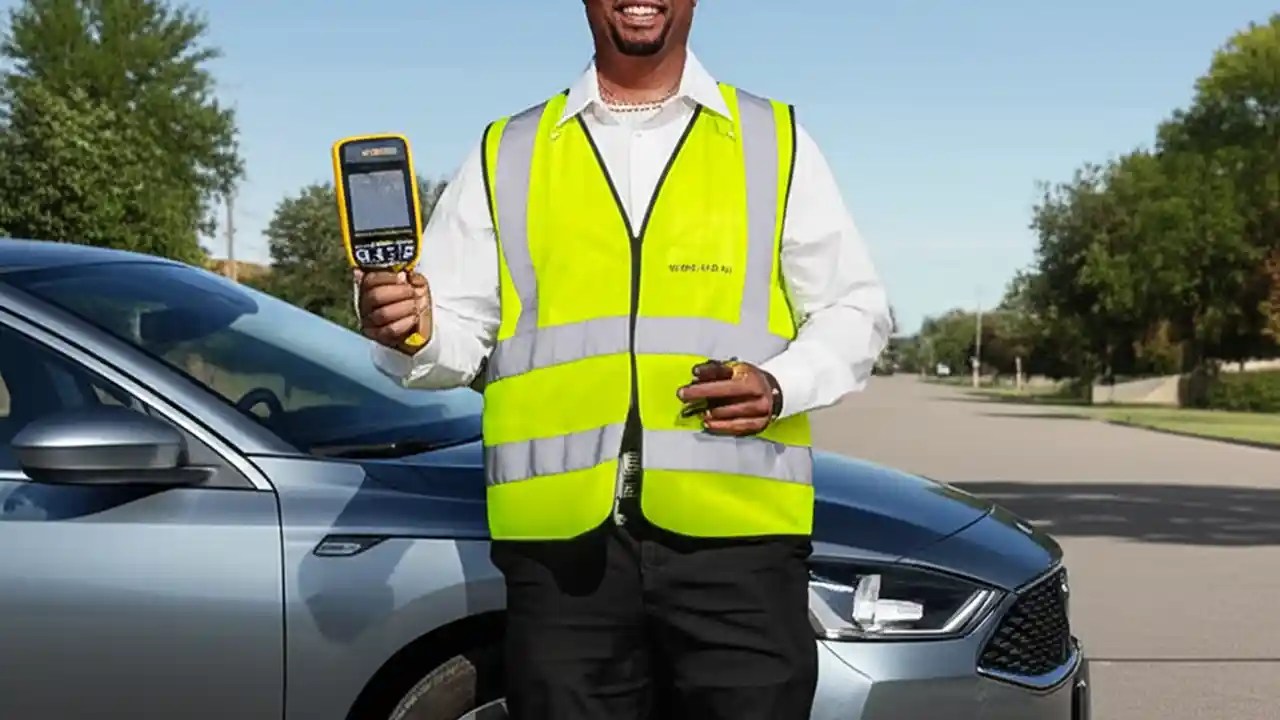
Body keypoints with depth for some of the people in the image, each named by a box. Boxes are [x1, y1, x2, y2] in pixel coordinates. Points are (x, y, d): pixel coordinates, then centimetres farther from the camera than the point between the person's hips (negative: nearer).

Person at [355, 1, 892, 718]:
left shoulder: (775, 141, 12)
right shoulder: (506, 155, 14)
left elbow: (855, 311, 12)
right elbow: (460, 332, 11)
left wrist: (781, 385, -8)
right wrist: (414, 333, -12)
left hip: (738, 534, 0)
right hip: (561, 542, 1)